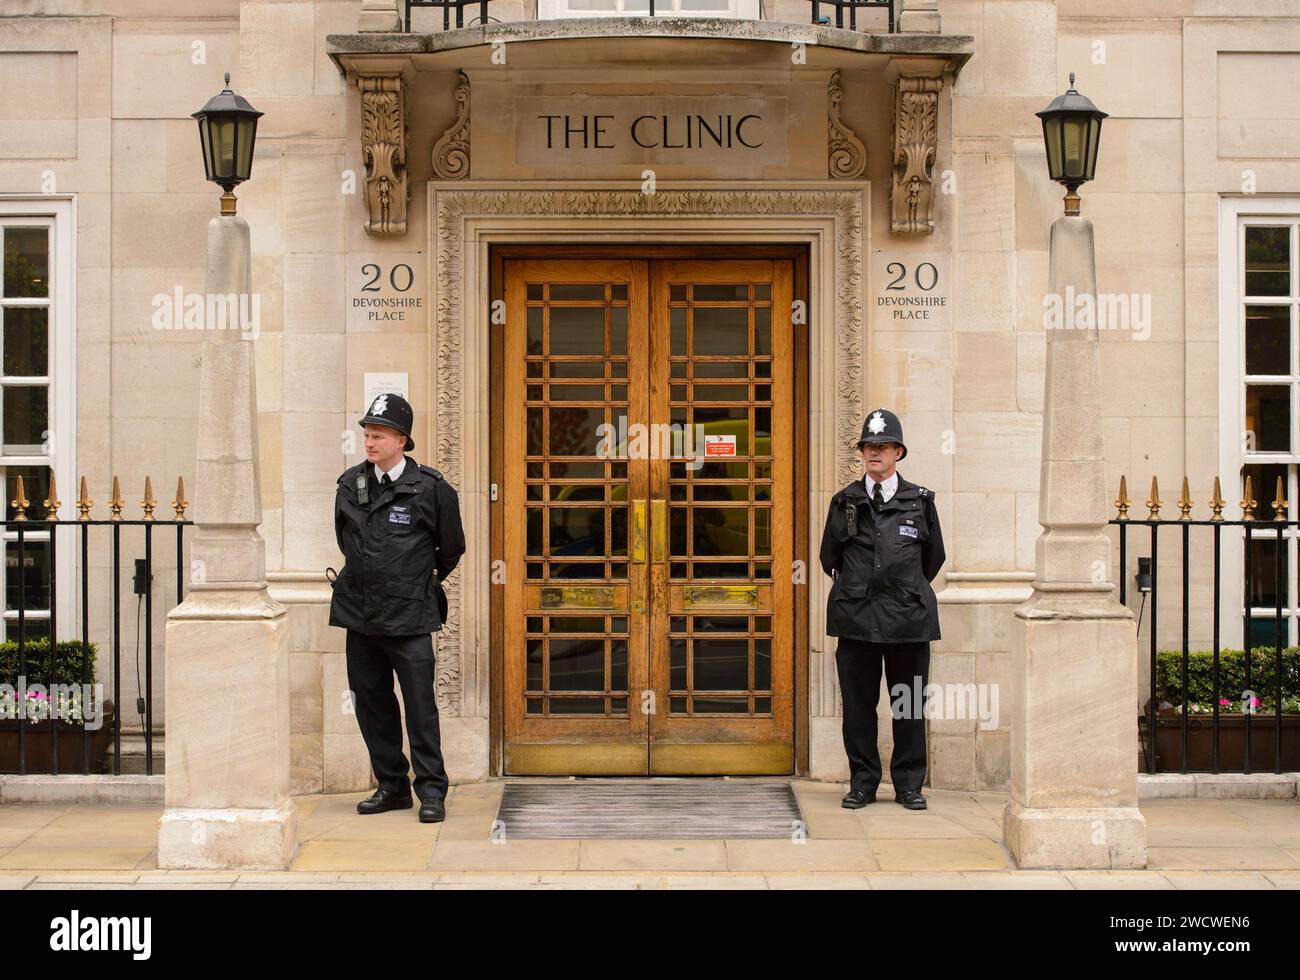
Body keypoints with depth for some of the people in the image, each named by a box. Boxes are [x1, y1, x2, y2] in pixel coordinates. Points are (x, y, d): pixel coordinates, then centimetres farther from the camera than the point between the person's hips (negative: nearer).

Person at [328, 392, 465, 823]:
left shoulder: (430, 489, -6)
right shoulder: (350, 485, 6)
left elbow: (451, 548, 7)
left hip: (408, 615, -5)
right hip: (360, 611, 5)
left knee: (420, 705, -4)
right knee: (371, 702, 9)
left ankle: (431, 791, 4)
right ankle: (392, 785, 20)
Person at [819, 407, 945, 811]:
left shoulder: (920, 501, 5)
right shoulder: (846, 502, 7)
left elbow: (934, 557, 15)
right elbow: (829, 557, 15)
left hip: (909, 617, -1)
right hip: (856, 618, 1)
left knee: (909, 704, 4)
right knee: (858, 705, 4)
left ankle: (909, 785, 13)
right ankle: (862, 783, 13)